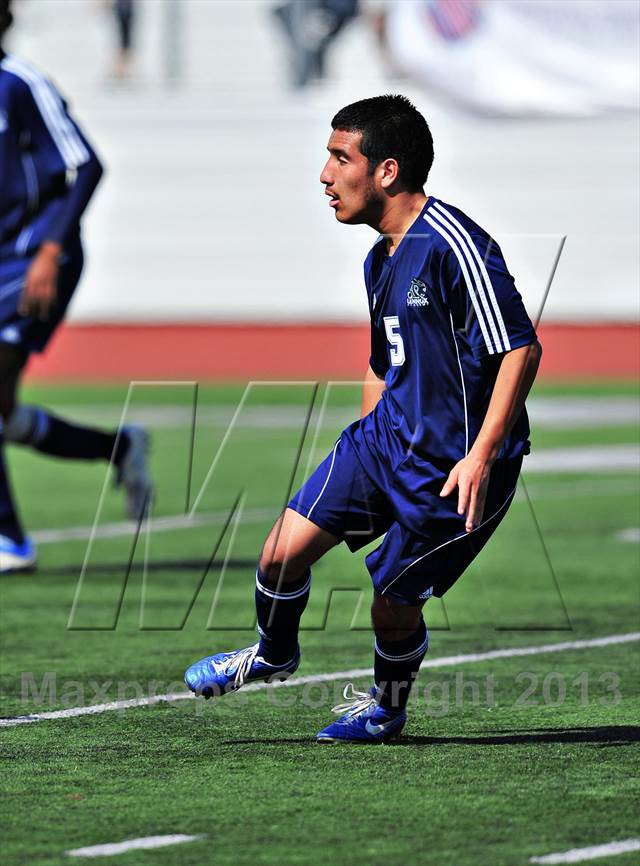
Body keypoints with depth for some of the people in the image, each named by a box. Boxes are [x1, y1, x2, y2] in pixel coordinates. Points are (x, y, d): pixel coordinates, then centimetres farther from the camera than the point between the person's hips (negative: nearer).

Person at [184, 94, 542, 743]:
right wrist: (362, 449, 26)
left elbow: (521, 348, -22)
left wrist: (480, 456, -26)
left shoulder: (453, 245, -20)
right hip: (385, 439, 8)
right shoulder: (380, 262, 10)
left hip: (452, 468, -8)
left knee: (392, 604, 2)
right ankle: (273, 653, 32)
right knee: (284, 550, 1)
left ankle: (387, 707, 33)